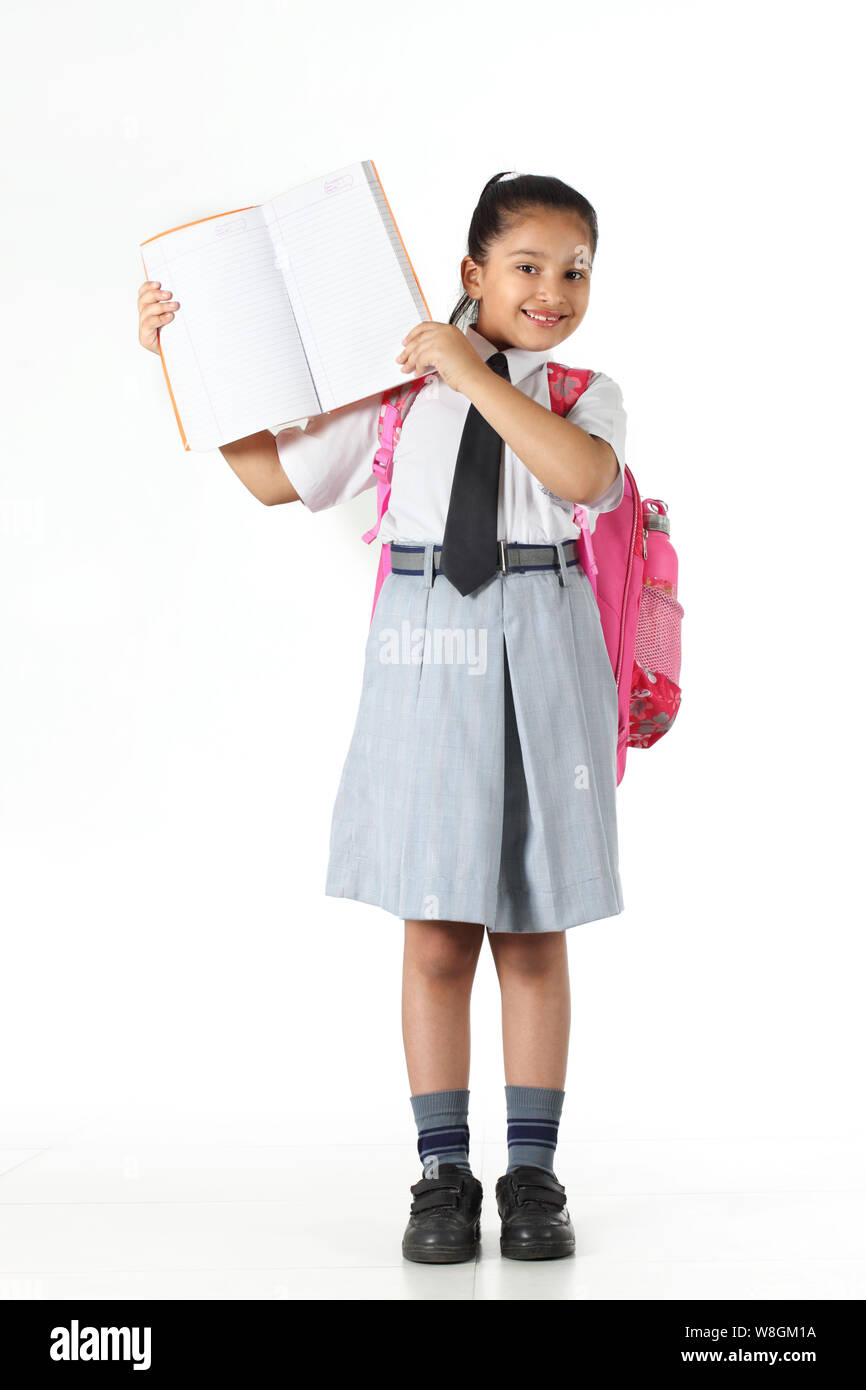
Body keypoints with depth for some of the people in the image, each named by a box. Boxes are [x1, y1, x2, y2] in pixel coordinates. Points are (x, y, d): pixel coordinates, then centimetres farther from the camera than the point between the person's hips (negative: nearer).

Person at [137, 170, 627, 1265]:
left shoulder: (584, 394, 5)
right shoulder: (400, 387, 7)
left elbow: (582, 476, -18)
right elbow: (277, 476, 12)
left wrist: (473, 374, -17)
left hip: (540, 660, 0)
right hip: (424, 657, 0)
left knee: (533, 929, 7)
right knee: (436, 934, 3)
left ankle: (531, 1172, 19)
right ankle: (444, 1174, 15)